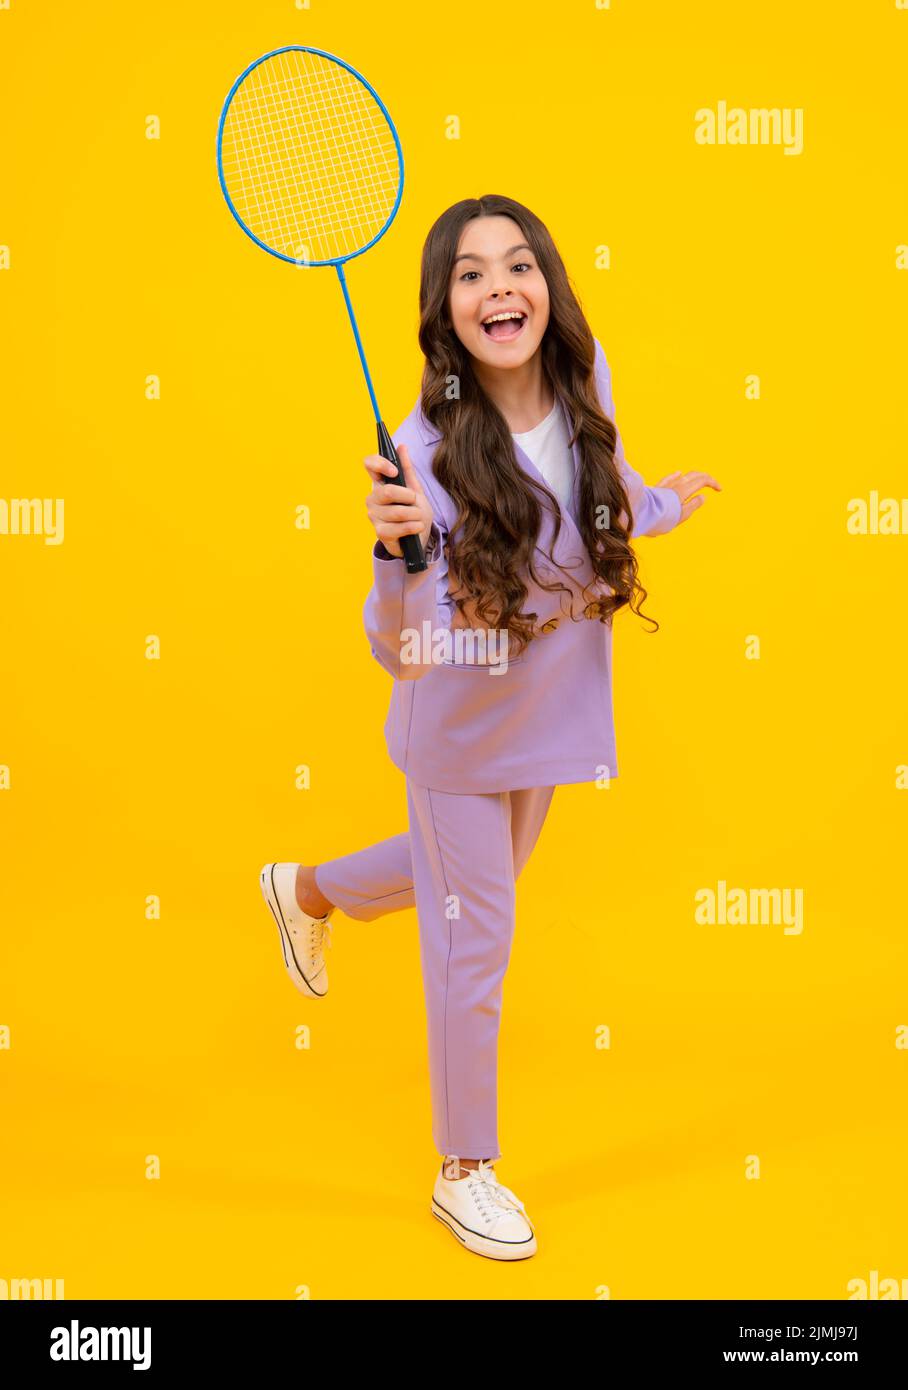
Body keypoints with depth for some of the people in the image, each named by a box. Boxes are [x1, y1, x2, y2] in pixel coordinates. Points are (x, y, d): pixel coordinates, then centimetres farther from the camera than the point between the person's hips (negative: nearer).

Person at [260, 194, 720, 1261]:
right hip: (461, 733, -6)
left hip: (553, 712, 6)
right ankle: (465, 1173, 31)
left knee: (471, 876, 29)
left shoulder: (584, 379, -14)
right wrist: (399, 552, -49)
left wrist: (662, 508, 25)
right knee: (472, 947, 7)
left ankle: (308, 890, 58)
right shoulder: (427, 451, -29)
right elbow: (399, 652, -33)